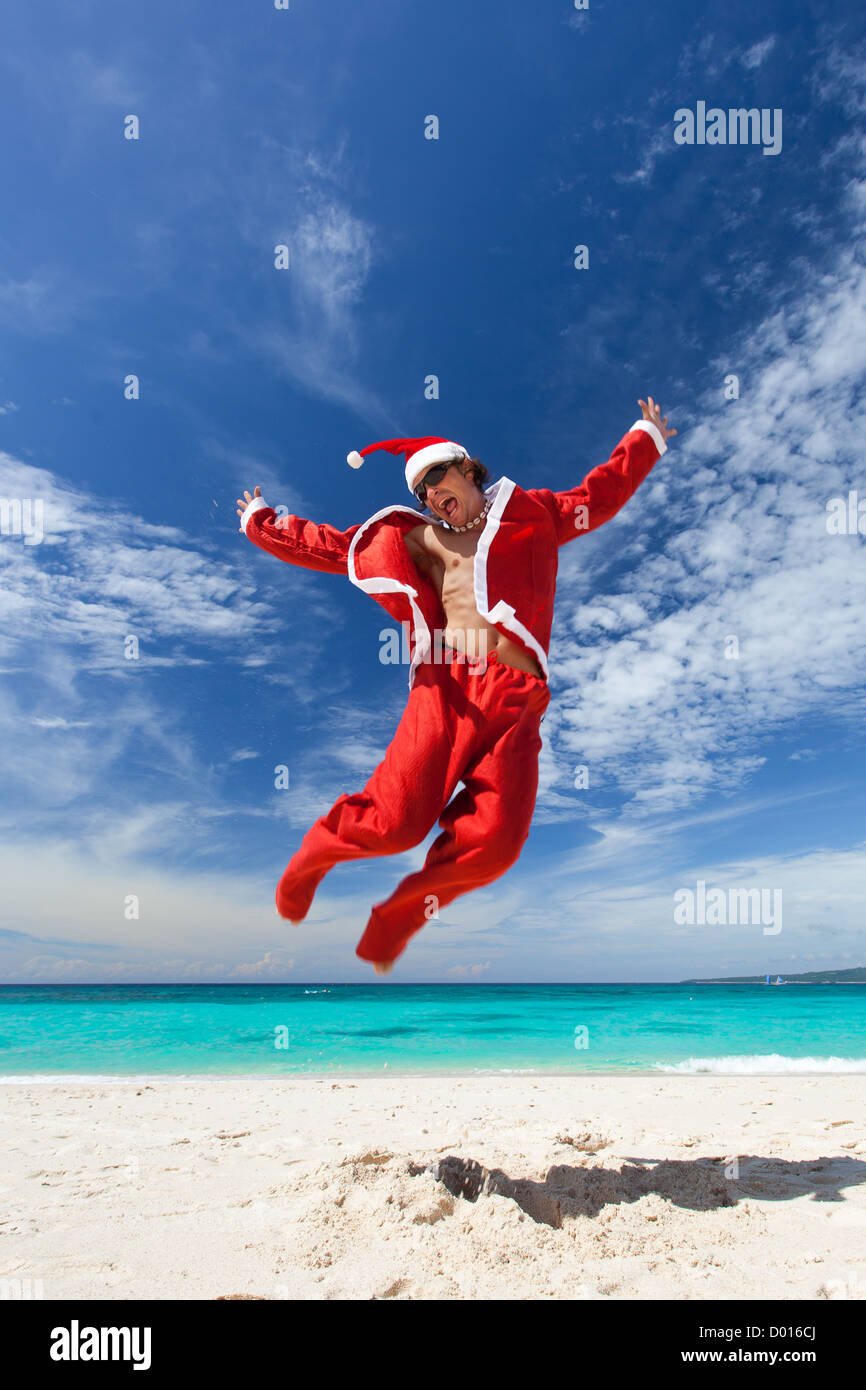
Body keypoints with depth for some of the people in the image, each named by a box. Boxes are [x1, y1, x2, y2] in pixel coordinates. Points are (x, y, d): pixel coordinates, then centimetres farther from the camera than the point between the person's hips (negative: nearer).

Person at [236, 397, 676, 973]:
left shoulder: (530, 515, 24)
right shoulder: (412, 539, 23)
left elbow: (602, 493, 33)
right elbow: (325, 543, 26)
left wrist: (648, 436, 38)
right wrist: (261, 522, 30)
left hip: (517, 696, 1)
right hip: (446, 686, 0)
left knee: (494, 843, -15)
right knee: (397, 821, -16)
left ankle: (399, 918, 11)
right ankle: (317, 850, 18)